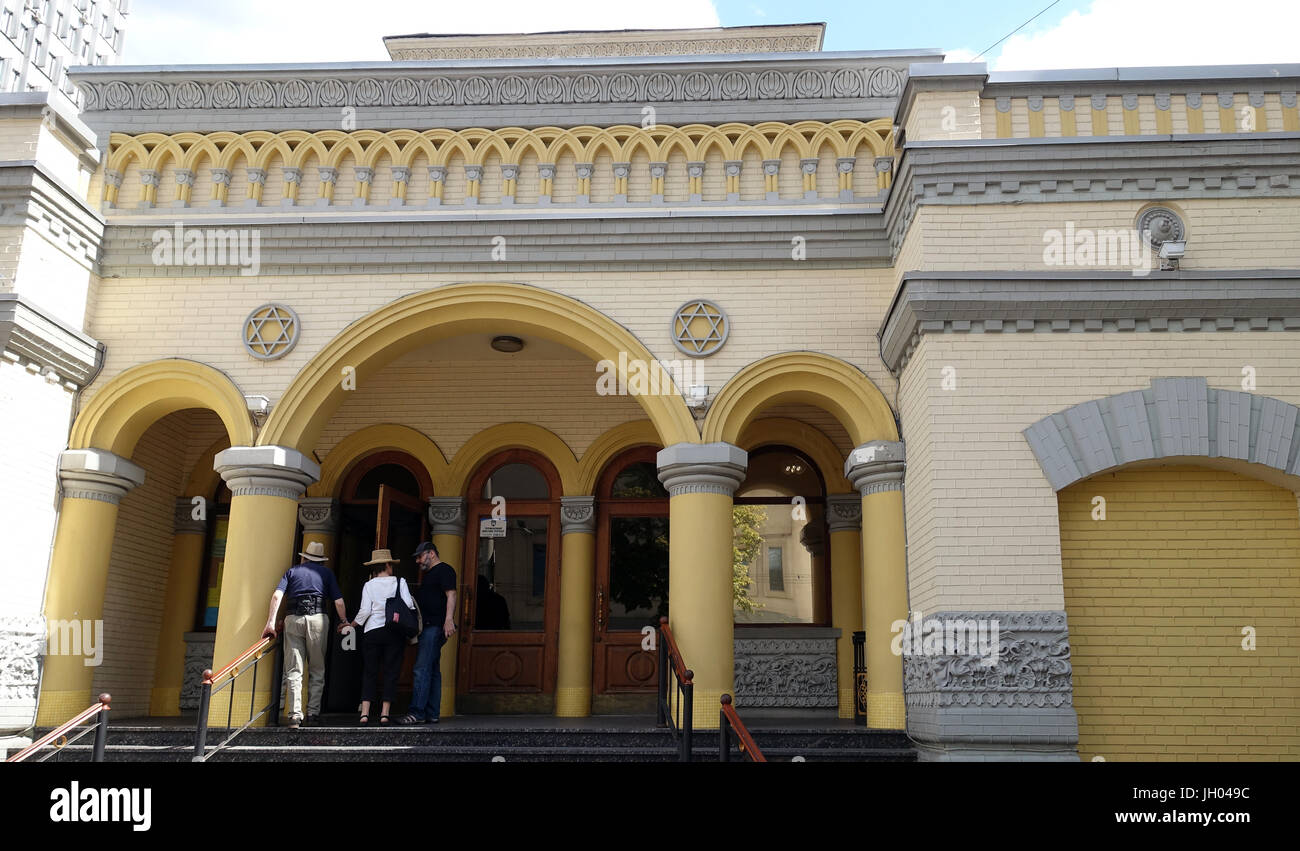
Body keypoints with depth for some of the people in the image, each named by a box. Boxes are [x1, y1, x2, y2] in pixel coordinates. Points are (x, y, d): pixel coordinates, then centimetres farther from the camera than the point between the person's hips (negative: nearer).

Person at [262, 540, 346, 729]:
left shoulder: (292, 571, 18)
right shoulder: (326, 572, 15)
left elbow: (277, 595, 1)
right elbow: (339, 602, 6)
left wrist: (271, 622, -2)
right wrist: (345, 622, 20)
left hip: (293, 619, 1)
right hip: (317, 618, -1)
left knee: (294, 670, 3)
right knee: (317, 670, 9)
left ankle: (295, 714, -9)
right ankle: (313, 713, 5)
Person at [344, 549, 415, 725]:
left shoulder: (369, 585, 4)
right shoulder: (399, 582, 3)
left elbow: (365, 611, -4)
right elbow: (408, 605, -6)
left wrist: (352, 625, 10)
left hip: (372, 631, 1)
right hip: (395, 631, -1)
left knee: (369, 672, 5)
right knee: (391, 672, 4)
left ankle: (365, 712, -3)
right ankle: (385, 713, 0)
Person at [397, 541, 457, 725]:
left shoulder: (444, 570, -6)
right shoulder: (428, 574, 25)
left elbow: (451, 595, -17)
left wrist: (449, 619, -28)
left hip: (436, 627, -11)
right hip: (429, 627, 11)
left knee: (422, 669, -15)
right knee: (432, 670, 9)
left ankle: (417, 713, -17)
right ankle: (432, 714, 11)